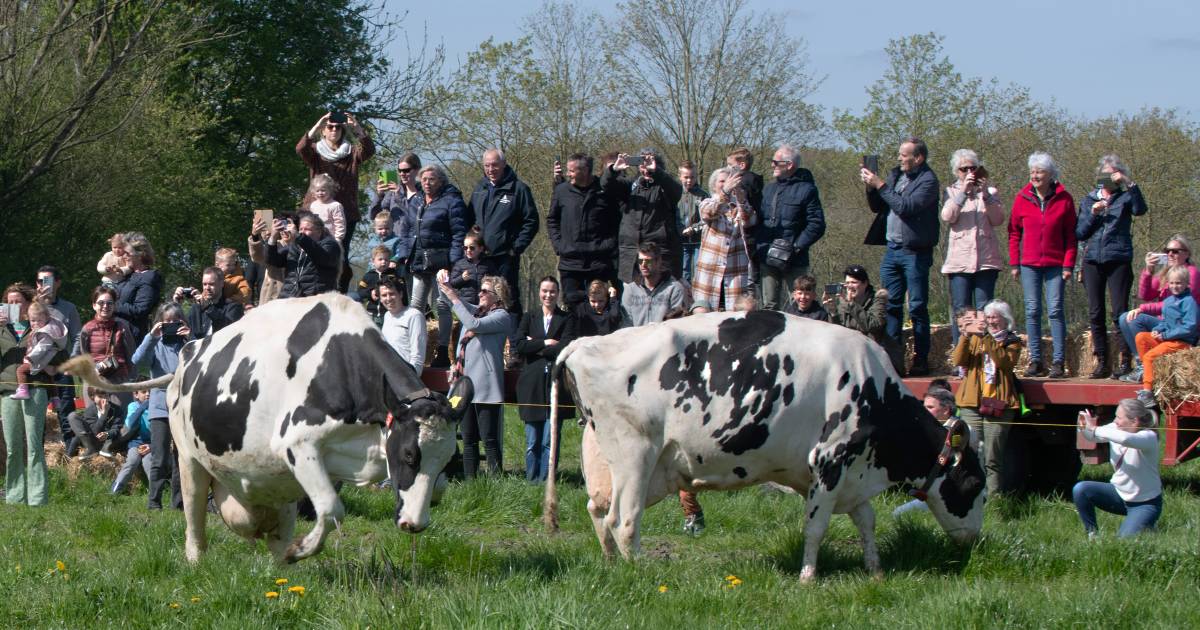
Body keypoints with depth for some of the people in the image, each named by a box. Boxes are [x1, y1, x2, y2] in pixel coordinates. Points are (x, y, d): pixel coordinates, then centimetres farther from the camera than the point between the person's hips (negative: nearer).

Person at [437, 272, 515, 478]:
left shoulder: (501, 316, -4)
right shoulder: (476, 310, 20)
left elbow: (474, 325, -18)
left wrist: (454, 298, -14)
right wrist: (443, 281, 4)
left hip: (485, 387, -8)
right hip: (466, 383, 8)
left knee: (489, 438, -11)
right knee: (468, 439, 8)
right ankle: (469, 481, 9)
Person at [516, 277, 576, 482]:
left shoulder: (567, 319, 6)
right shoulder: (529, 318, 14)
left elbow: (566, 348, -8)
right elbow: (519, 345, -1)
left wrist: (535, 346, -3)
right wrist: (546, 343, -8)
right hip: (532, 385, 2)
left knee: (549, 441, -6)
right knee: (532, 442, 2)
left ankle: (544, 480, -2)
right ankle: (531, 480, 9)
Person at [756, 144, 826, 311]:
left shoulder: (806, 190, -3)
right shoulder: (769, 189, 18)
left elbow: (817, 225, -9)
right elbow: (758, 221, 21)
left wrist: (796, 247, -16)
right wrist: (757, 250, 7)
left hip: (793, 263, -6)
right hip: (767, 261, 6)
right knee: (770, 306, 6)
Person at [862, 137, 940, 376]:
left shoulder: (927, 181, -10)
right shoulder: (896, 175, 12)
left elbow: (905, 207, -21)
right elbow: (877, 207, 16)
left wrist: (880, 185, -15)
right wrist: (870, 187, -1)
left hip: (915, 251, -7)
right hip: (892, 249, 7)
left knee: (917, 308, -2)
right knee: (891, 305, 5)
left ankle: (921, 360, 3)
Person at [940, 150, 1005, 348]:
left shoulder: (990, 191, 13)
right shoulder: (952, 192, 11)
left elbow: (998, 220, -1)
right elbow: (947, 217, -8)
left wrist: (985, 194, -10)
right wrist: (963, 192, -15)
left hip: (986, 259, 0)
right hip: (959, 260, 0)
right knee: (960, 310, -2)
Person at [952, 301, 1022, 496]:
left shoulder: (1012, 342, 10)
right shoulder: (975, 339, 19)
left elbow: (1005, 361, -11)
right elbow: (958, 360, 2)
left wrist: (988, 337, -18)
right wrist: (966, 336, -13)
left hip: (999, 405, -3)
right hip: (971, 404, 3)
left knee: (993, 459, -7)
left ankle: (993, 497, -5)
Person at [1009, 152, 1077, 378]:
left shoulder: (1063, 199, 0)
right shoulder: (1022, 198, 4)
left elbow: (1071, 235, 2)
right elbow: (1014, 232, 8)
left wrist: (1068, 264, -4)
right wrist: (1014, 263, 3)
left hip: (1055, 264, -2)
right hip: (1029, 264, 2)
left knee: (1055, 311, -5)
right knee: (1032, 311, 2)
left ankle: (1058, 362, -4)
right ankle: (1035, 360, 6)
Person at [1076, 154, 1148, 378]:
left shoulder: (1125, 197, 7)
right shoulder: (1088, 200, 16)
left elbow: (1140, 209, -15)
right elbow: (1079, 233, 10)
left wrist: (1129, 184, -20)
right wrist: (1092, 214, -4)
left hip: (1118, 260, -3)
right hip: (1093, 261, 3)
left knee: (1120, 311, -9)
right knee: (1095, 314, 2)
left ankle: (1125, 361, -4)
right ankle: (1101, 362, 8)